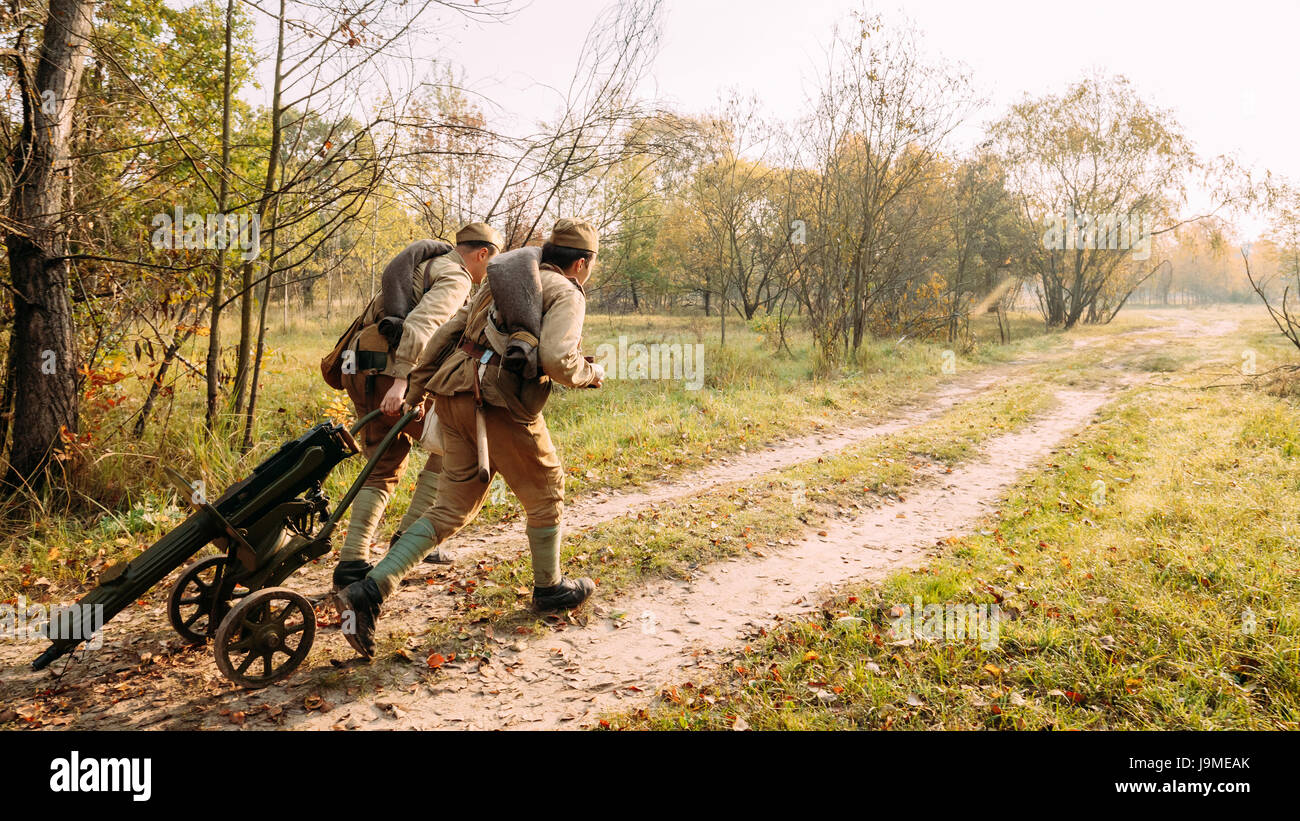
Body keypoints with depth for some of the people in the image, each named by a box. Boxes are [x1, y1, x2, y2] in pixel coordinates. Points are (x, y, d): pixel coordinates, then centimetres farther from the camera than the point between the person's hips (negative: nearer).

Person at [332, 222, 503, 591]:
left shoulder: (426, 265, 27)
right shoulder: (456, 277, -3)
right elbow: (420, 325, -20)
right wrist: (401, 381, -28)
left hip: (361, 370, 9)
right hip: (389, 370, -9)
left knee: (384, 468, 14)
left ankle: (352, 561, 7)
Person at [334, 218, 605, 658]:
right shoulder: (567, 294, 1)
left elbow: (448, 331, 19)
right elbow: (557, 360, -16)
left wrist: (415, 389, 20)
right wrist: (590, 374, 5)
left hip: (455, 394, 7)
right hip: (501, 402, -7)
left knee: (452, 507, 10)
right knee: (545, 495, 15)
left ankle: (368, 591, -1)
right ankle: (550, 588, 33)